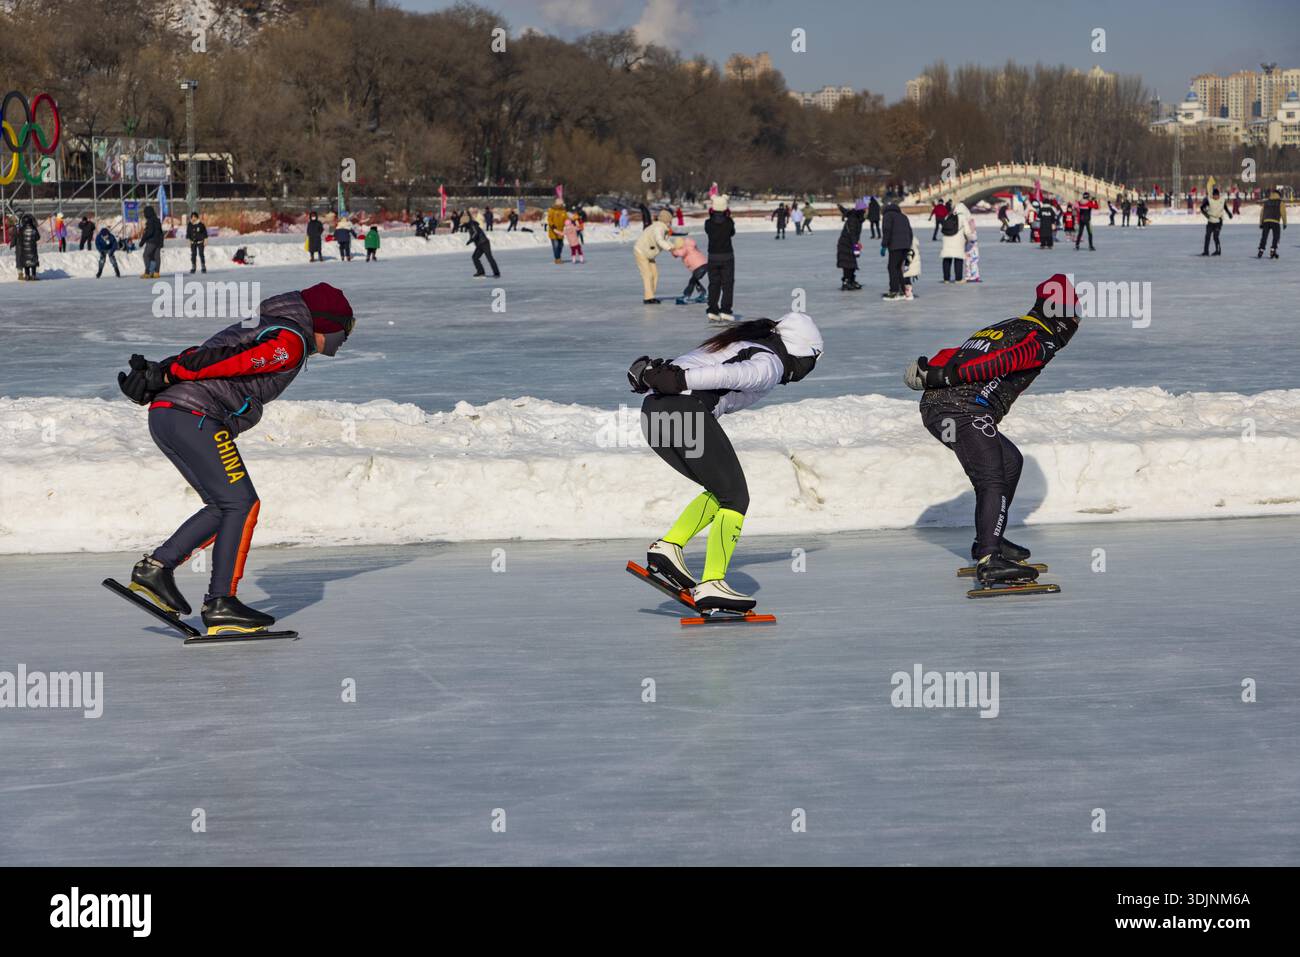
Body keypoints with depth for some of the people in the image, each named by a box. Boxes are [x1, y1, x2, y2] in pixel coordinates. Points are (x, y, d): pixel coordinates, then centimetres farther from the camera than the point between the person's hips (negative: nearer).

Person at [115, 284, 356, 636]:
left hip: (163, 418, 10)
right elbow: (228, 360, -16)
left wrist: (157, 372, 5)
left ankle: (156, 567, 7)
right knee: (241, 504, -7)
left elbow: (200, 355, 17)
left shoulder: (263, 328, 27)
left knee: (225, 507, 13)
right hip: (195, 418, -10)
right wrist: (167, 375, -16)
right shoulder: (290, 341, -5)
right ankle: (221, 602, -10)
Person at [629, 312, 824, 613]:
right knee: (736, 498, 1)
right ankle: (712, 584, -9)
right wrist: (681, 380, -27)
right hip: (687, 410, -9)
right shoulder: (770, 364, 3)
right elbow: (733, 374, -16)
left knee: (720, 492, 20)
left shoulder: (741, 344, 32)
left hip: (652, 413, 9)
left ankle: (668, 546, 7)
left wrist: (648, 373, 9)